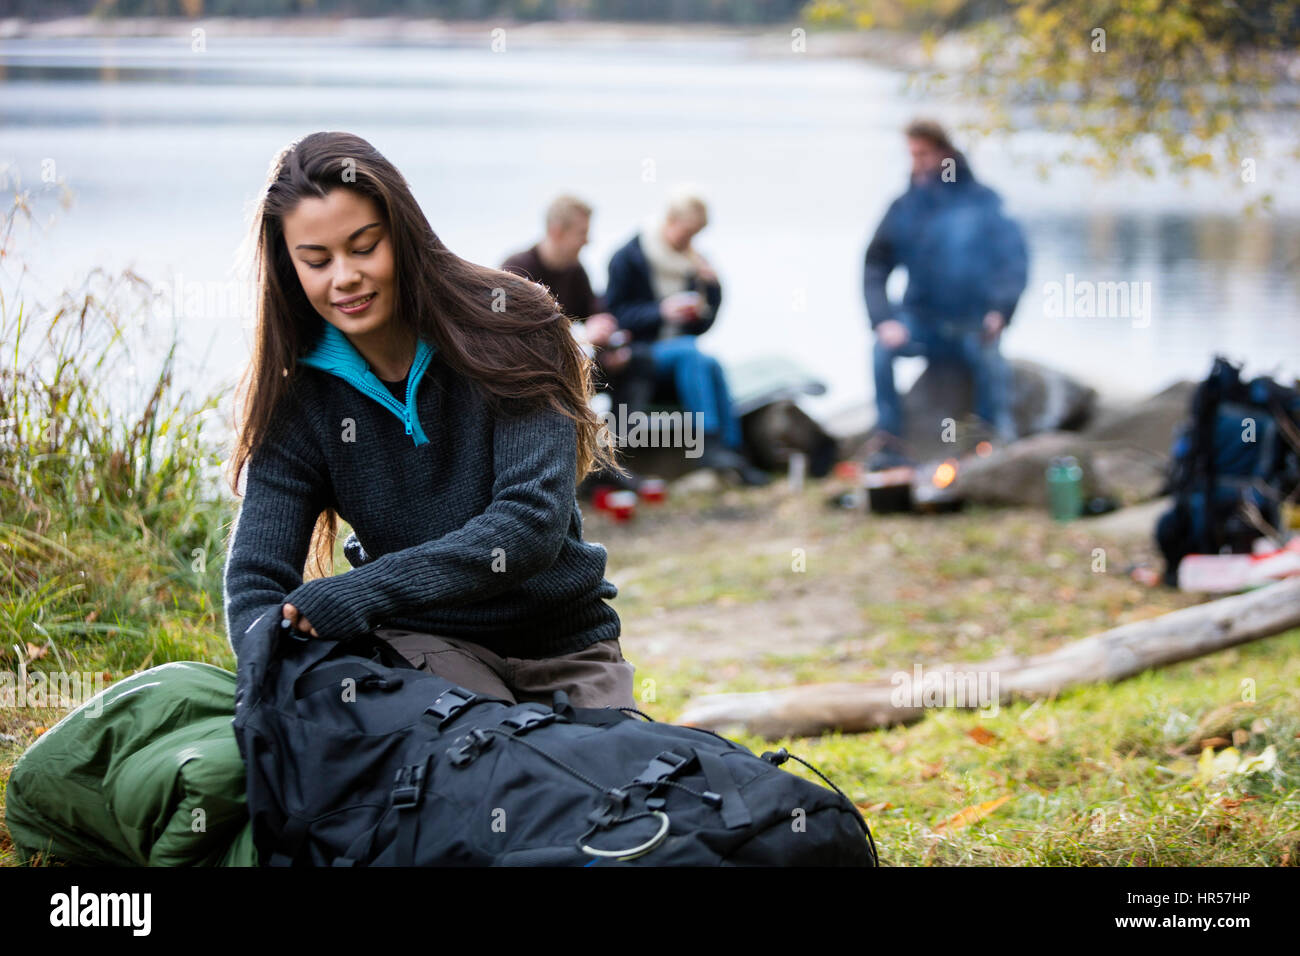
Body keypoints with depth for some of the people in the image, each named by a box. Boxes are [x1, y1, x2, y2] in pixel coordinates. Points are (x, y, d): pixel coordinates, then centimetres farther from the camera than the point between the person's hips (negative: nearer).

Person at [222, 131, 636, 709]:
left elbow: (532, 525, -22)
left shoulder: (504, 328, -11)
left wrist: (366, 591, -33)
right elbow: (254, 580, -9)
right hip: (421, 642, 0)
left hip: (567, 646, 0)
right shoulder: (300, 396, -4)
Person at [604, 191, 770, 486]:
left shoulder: (693, 261, 14)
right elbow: (614, 315, -10)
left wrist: (711, 286, -3)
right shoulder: (628, 257, -2)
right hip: (638, 357, -5)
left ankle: (732, 449, -34)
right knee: (689, 351, -34)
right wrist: (661, 311, -22)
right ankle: (710, 444, -41)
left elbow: (702, 326, 13)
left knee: (710, 364, -29)